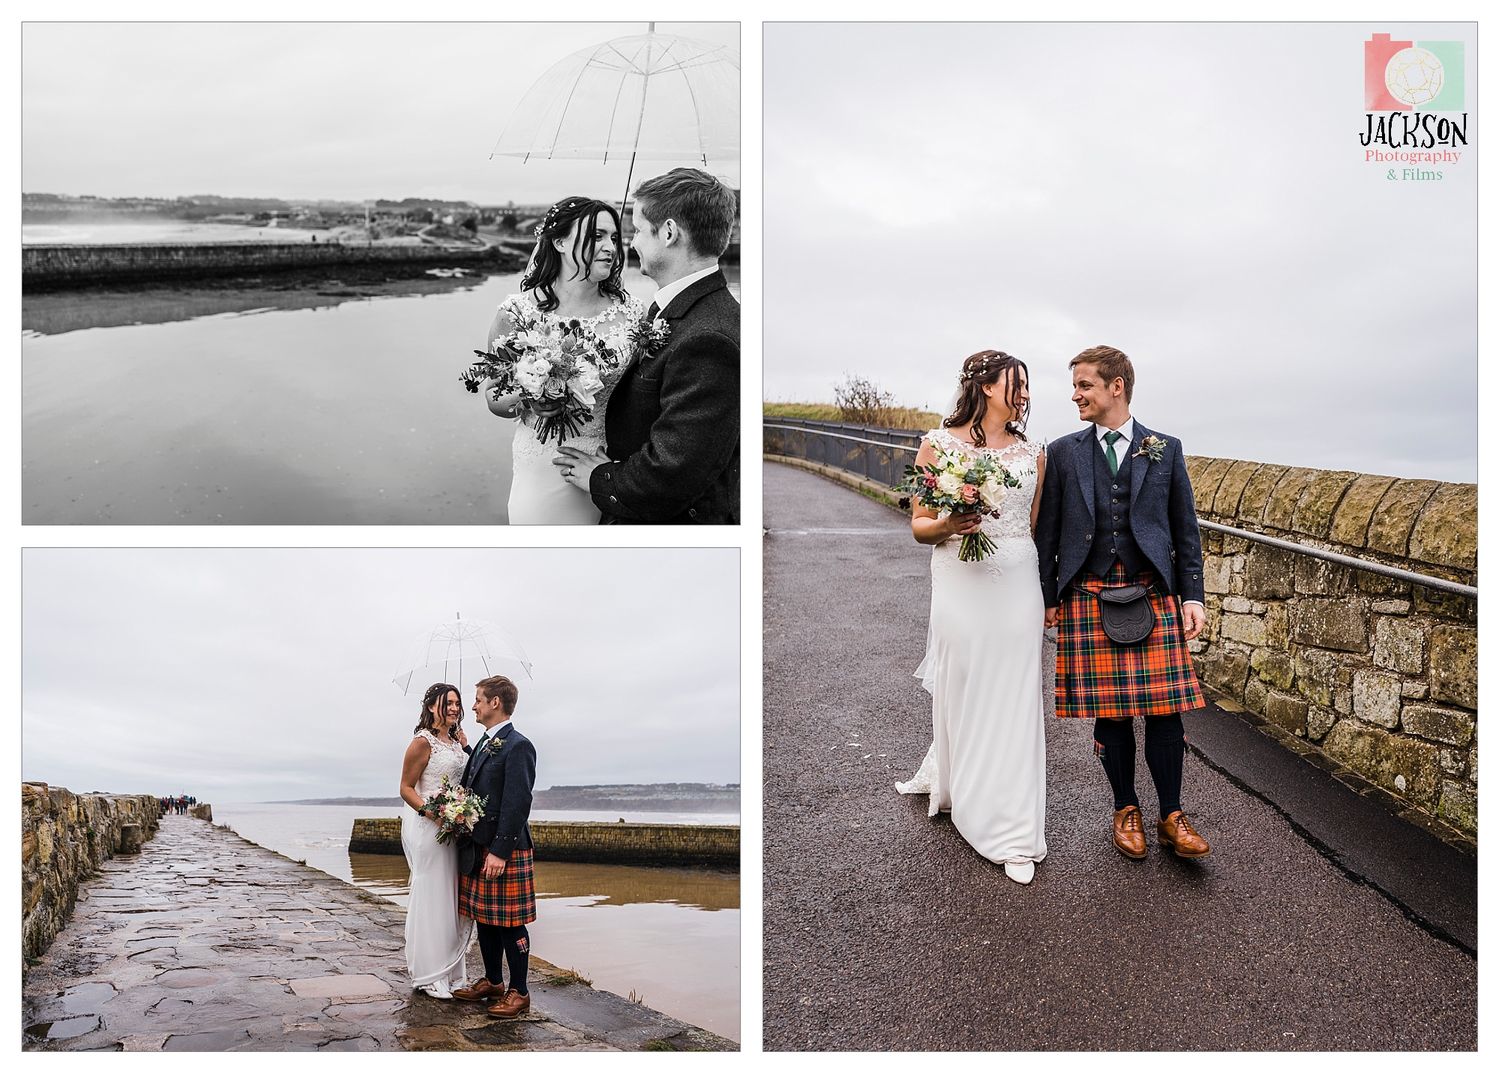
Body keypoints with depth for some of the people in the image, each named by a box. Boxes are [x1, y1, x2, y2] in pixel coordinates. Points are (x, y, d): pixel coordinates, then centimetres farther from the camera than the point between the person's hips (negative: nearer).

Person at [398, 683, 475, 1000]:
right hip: (428, 827, -8)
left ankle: (447, 968, 22)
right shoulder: (423, 742, -9)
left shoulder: (457, 740, 13)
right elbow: (406, 788, -11)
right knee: (431, 896, -2)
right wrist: (433, 812, -22)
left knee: (452, 898, 11)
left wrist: (466, 744, 2)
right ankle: (429, 976, 8)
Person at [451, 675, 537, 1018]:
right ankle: (492, 982, 28)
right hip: (478, 847, 9)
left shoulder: (518, 746, -14)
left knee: (509, 922, -1)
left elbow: (518, 803, -19)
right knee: (484, 918, 16)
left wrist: (500, 851, -21)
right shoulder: (483, 745, 16)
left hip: (505, 849, -9)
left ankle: (519, 992, 8)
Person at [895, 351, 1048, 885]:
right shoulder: (939, 444, 0)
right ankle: (947, 783, 32)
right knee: (961, 694, 6)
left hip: (1017, 588, 2)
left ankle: (1016, 837, 12)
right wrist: (949, 525, -19)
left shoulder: (1031, 451, 8)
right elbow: (920, 525, 2)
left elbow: (1038, 526, 14)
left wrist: (1049, 589, 10)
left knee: (1013, 702, 3)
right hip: (960, 587, -2)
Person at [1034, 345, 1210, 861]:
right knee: (1110, 712, 5)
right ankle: (1126, 812, 21)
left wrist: (1192, 597, 3)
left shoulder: (1165, 449, 6)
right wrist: (1047, 597, 5)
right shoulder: (1062, 452, 6)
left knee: (1164, 709, 1)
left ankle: (1172, 818, 15)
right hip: (1089, 598, 0)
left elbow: (1185, 528, 8)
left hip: (1154, 596, 0)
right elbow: (1047, 531, 8)